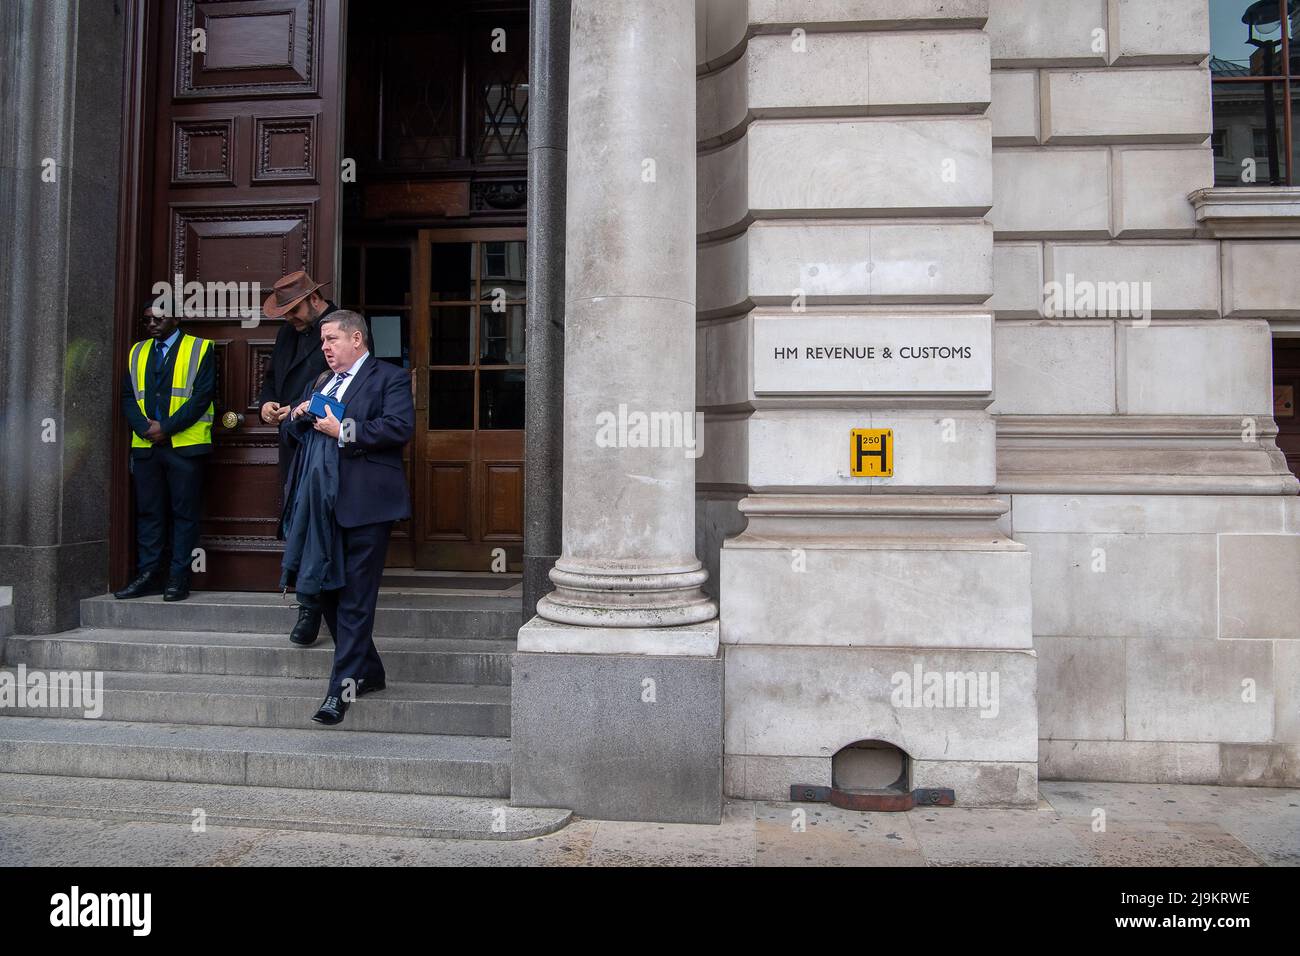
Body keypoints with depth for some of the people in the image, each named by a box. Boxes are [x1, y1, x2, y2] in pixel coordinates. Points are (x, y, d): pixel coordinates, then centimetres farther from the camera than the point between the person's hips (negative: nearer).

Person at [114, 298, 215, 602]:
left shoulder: (200, 349, 2)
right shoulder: (137, 352, 18)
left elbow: (202, 395, -7)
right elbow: (128, 396, 13)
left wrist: (166, 427, -12)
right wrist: (145, 428, -5)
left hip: (185, 444, -5)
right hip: (145, 445, 5)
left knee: (184, 512, -1)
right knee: (148, 511, 7)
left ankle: (179, 578, 4)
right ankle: (148, 575, 13)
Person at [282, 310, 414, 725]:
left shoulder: (389, 377, -1)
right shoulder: (319, 383, 23)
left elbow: (401, 427, -16)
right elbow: (296, 432, 26)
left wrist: (344, 430, -16)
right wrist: (299, 416, 4)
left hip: (364, 504, -8)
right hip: (321, 501, 8)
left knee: (355, 598, -5)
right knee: (326, 588, 13)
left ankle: (343, 687, 1)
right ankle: (368, 671, 28)